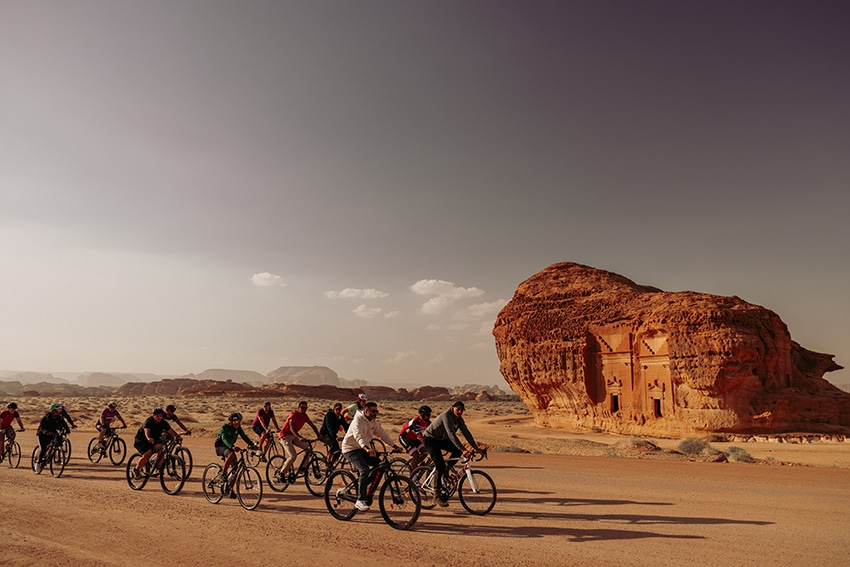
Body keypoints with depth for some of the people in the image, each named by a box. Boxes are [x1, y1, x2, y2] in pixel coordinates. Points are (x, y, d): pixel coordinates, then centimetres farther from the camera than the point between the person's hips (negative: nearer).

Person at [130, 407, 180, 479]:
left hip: (154, 440, 5)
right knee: (147, 455, -26)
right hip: (141, 441, -5)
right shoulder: (148, 421, -22)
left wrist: (177, 437, -28)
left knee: (162, 449, -24)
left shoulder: (163, 423, -5)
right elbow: (146, 431, -40)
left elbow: (170, 430, -11)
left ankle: (157, 467, -6)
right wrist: (148, 438, -61)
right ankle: (136, 470, -2)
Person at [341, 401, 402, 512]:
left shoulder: (373, 422, 4)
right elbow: (358, 436, -37)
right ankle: (360, 500, -20)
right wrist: (367, 448, -55)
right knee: (364, 469, -26)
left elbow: (383, 434, 4)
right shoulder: (358, 421, -21)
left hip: (362, 449, 8)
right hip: (350, 449, -8)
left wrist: (395, 446, -7)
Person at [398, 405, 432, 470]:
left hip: (414, 438, 8)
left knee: (425, 451, -8)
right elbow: (419, 435, -43)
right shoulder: (416, 421, -32)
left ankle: (412, 465, 11)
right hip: (404, 437, -8)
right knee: (416, 455, -20)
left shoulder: (427, 422, -9)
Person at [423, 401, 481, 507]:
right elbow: (451, 434, -39)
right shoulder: (446, 416, -29)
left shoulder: (459, 419, -2)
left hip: (442, 439, 8)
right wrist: (463, 449, -45)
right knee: (440, 466, -17)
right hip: (431, 439, -8)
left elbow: (466, 433, -2)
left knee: (458, 449, -13)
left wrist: (476, 447, -11)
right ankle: (438, 495, -8)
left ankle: (445, 471, 4)